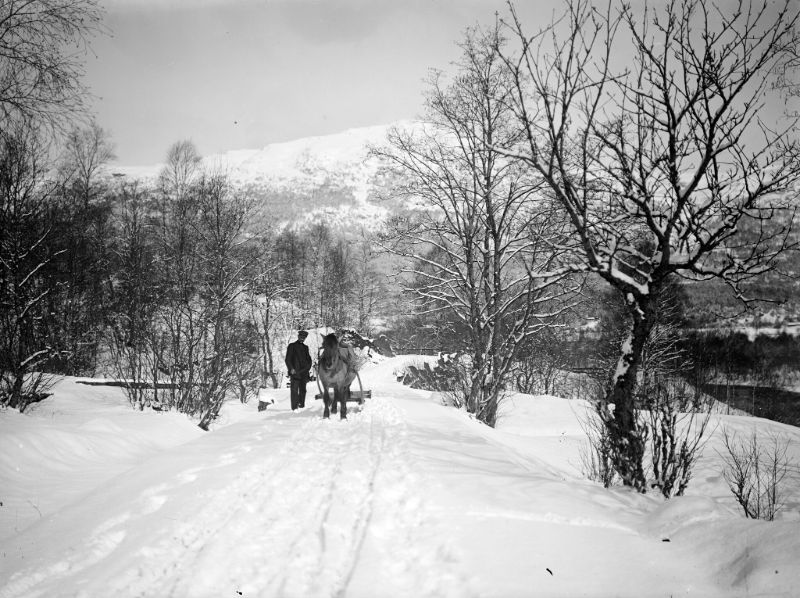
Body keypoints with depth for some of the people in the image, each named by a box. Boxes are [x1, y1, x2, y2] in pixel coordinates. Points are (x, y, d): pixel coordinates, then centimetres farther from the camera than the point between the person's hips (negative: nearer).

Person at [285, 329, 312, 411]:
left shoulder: (305, 347, 18)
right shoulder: (292, 346, 3)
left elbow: (309, 359, 22)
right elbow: (288, 359, -2)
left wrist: (308, 368, 4)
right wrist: (291, 368, -14)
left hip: (303, 372, 5)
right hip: (294, 372, -5)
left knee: (303, 390, 7)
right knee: (294, 390, -7)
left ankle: (301, 406, 13)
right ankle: (294, 407, -8)